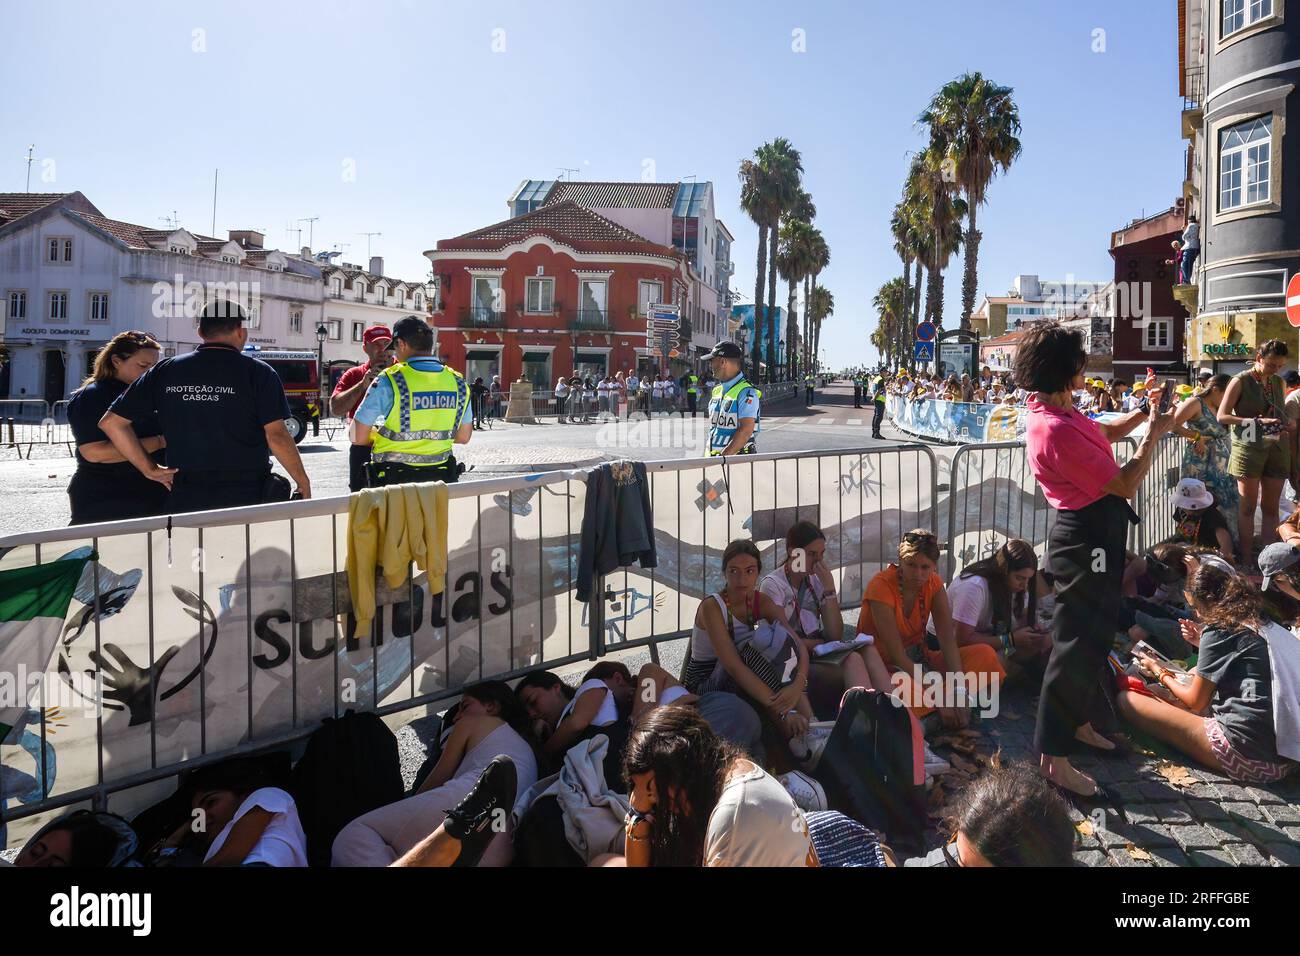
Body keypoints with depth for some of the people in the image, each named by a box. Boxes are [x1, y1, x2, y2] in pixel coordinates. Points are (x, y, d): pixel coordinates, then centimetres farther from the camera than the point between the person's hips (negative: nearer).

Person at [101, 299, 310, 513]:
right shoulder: (257, 373, -5)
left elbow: (111, 421, 7)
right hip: (247, 497, -3)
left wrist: (150, 469, 9)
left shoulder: (164, 371, 7)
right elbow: (276, 436, -12)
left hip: (185, 502, 4)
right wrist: (303, 482, -2)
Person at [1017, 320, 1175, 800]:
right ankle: (1053, 757, 6)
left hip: (1093, 534, 11)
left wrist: (1142, 413, 7)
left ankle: (1076, 722, 41)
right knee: (1077, 644, -4)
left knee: (1093, 635, 23)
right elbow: (1125, 484, -21)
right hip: (1086, 540, -11)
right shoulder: (1058, 431, -28)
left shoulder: (1055, 412, 4)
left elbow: (1104, 433, 21)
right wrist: (1153, 434, -10)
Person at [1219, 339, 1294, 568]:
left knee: (1271, 507, 5)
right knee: (1248, 506, 0)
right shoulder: (1241, 381, -2)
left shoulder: (1278, 382, 15)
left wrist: (1288, 427, 2)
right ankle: (1247, 561, 5)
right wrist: (1256, 422, -17)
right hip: (1248, 448, -5)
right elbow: (1221, 416, -7)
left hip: (1277, 448, 5)